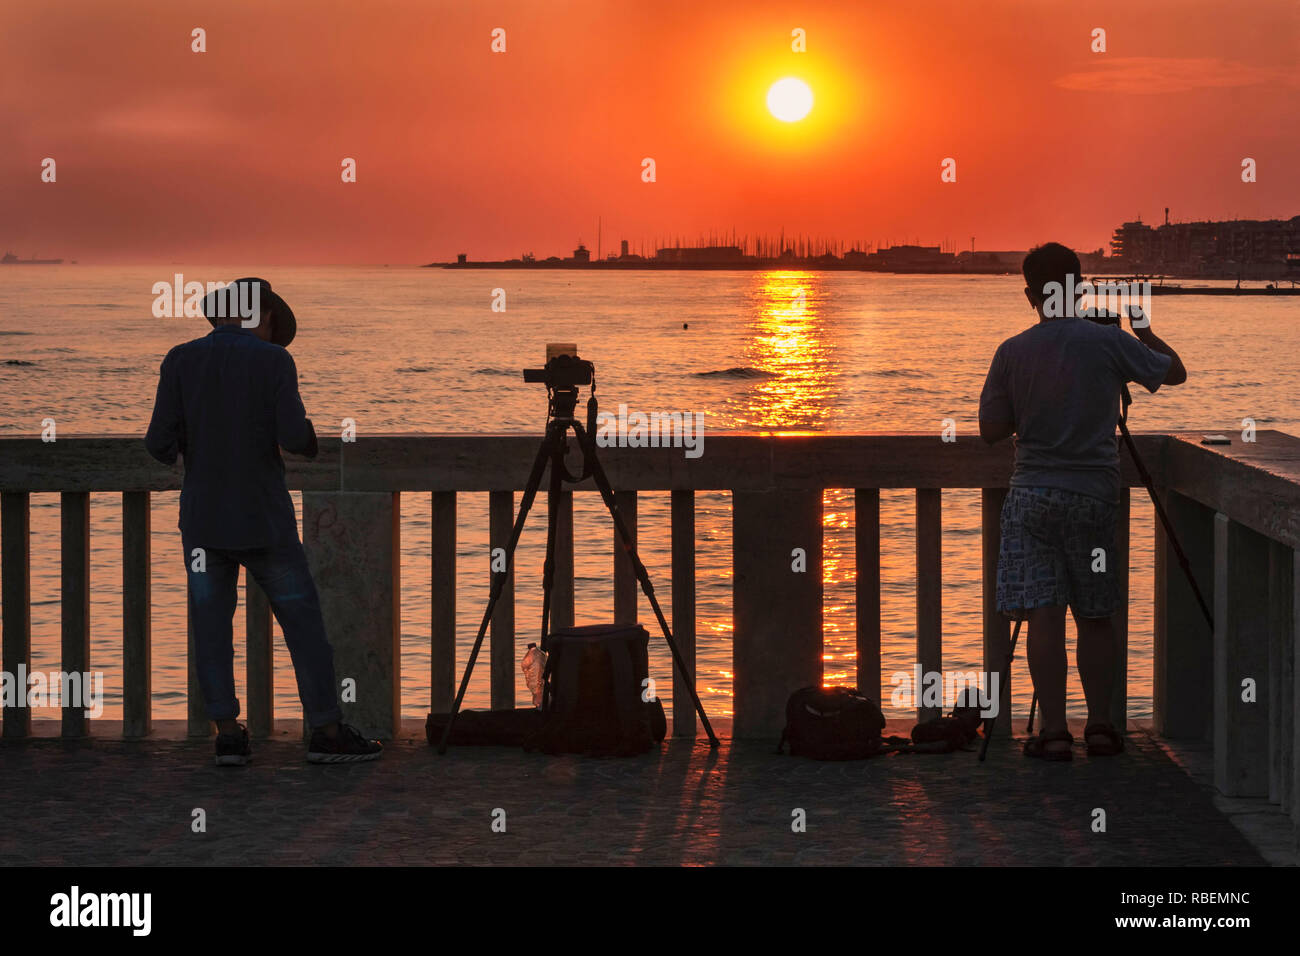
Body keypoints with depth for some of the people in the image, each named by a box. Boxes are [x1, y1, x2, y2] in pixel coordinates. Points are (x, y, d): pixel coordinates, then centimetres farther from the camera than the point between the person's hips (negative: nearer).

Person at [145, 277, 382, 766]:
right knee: (303, 620, 7)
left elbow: (160, 442, -6)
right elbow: (294, 437, -15)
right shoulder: (273, 361, -8)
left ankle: (228, 734, 7)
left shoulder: (180, 361, -1)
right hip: (263, 519, -2)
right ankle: (327, 732, 9)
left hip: (202, 518, 2)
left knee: (212, 627, 10)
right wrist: (311, 440, 7)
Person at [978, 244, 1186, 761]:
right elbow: (1175, 372, 9)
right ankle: (1100, 725, 11)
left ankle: (1054, 730, -4)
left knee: (1043, 613, -1)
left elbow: (991, 428, 4)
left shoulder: (1012, 352, -3)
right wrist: (1142, 328, 22)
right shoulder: (1108, 341, -5)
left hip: (1032, 494, 0)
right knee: (1095, 614, 12)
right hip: (1094, 492, 0)